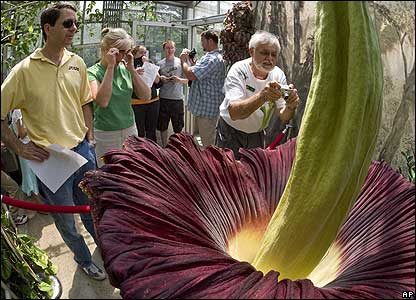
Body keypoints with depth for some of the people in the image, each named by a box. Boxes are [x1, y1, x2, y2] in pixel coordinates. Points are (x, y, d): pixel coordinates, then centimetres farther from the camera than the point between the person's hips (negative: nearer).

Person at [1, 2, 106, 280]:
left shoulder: (77, 62, 1)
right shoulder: (24, 70, -13)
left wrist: (89, 137, 9)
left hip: (83, 150, 4)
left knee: (91, 207, 22)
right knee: (65, 219, 14)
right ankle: (84, 259, 39)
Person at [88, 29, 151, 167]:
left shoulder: (125, 69, 2)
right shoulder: (93, 72, -8)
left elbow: (146, 96, -5)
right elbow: (102, 101, -26)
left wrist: (132, 69, -12)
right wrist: (111, 66, -22)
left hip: (130, 130, 4)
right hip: (106, 136, -4)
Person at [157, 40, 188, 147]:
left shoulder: (180, 62, -1)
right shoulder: (159, 64, 6)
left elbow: (186, 80, 1)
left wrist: (179, 79, -18)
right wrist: (160, 79, -10)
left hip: (177, 99, -2)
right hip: (163, 99, 2)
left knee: (178, 128, 5)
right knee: (163, 127, 11)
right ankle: (164, 148, 26)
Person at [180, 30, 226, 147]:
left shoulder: (212, 59, -21)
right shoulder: (216, 56, 16)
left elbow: (190, 75, -27)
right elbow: (197, 74, 20)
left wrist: (184, 60, -8)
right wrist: (189, 60, 6)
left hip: (206, 108, -11)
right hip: (204, 106, 11)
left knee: (208, 144, -2)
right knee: (206, 141, 22)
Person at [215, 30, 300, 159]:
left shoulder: (278, 75, -10)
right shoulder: (239, 70, -23)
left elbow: (283, 118, -10)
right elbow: (233, 113, -38)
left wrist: (290, 107, -33)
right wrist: (262, 96, -54)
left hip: (257, 134, 4)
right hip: (231, 133, -4)